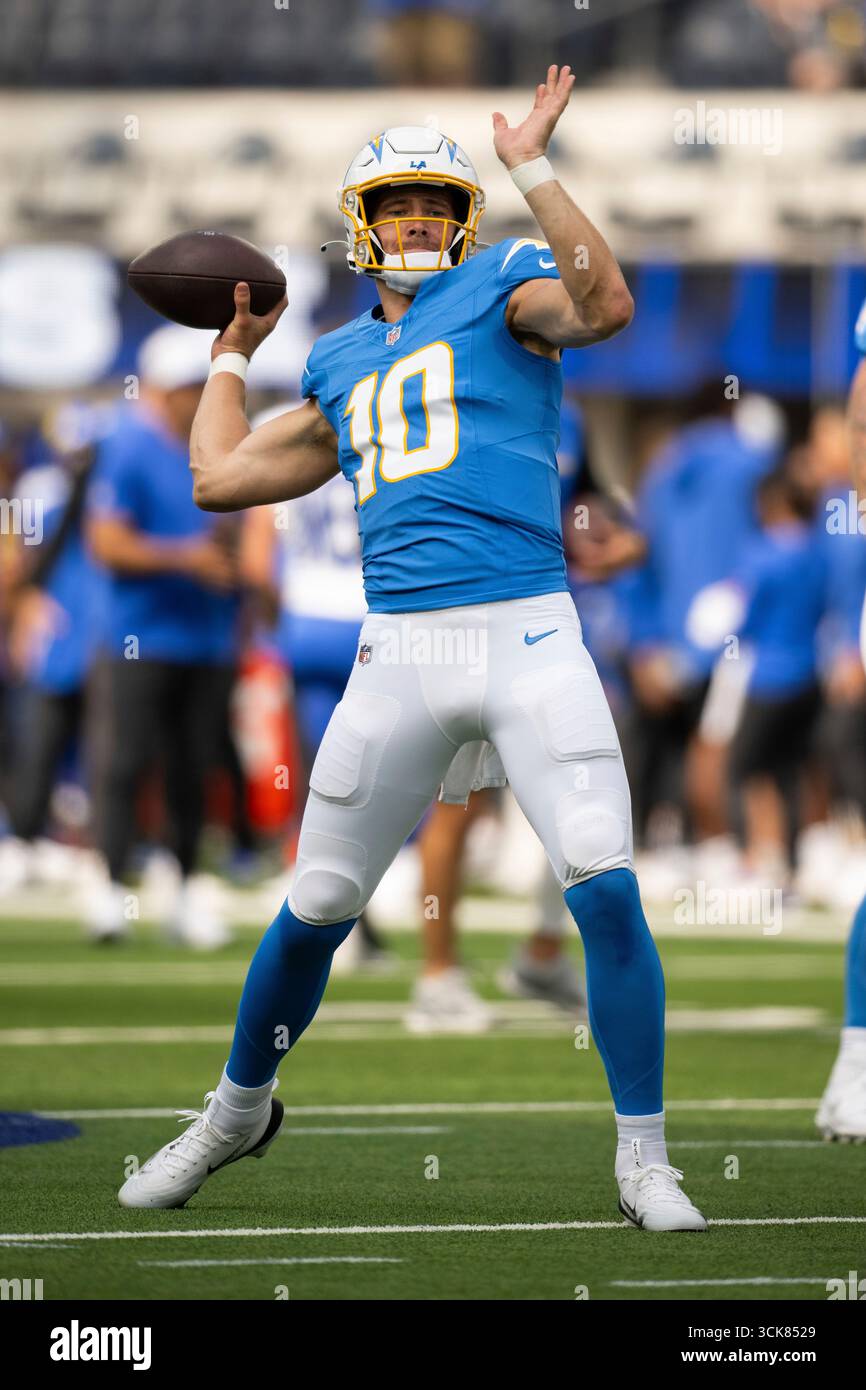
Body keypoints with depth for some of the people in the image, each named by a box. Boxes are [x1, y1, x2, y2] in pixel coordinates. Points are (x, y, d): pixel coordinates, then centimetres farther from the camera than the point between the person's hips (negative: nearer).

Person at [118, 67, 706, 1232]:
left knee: (606, 891, -14)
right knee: (318, 907, 8)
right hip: (401, 651, 4)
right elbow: (220, 477, 27)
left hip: (529, 639, -4)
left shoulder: (499, 289, 7)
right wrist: (233, 353, 37)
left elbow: (604, 305, -16)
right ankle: (238, 1109, 32)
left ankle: (644, 1158, -3)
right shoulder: (342, 364, 20)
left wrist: (533, 168, -14)